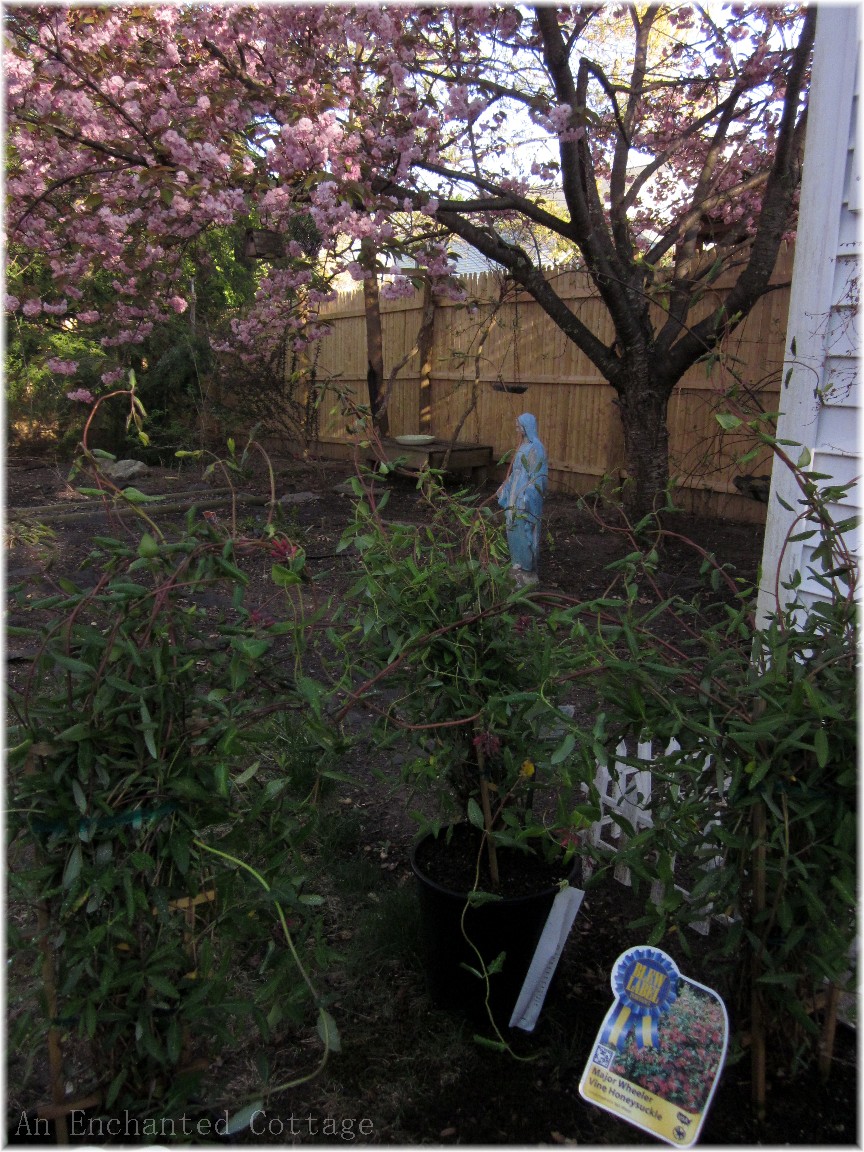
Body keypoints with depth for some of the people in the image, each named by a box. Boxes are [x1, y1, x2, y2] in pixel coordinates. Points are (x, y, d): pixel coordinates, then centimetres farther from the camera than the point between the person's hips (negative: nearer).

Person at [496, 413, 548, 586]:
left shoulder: (535, 447, -15)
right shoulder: (523, 444, 12)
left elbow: (538, 474, -19)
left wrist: (528, 495, -23)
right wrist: (505, 486, 22)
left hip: (526, 496, -9)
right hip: (516, 494, 9)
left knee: (525, 529, -3)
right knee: (514, 528, 14)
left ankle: (528, 567, 6)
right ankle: (519, 562, 25)